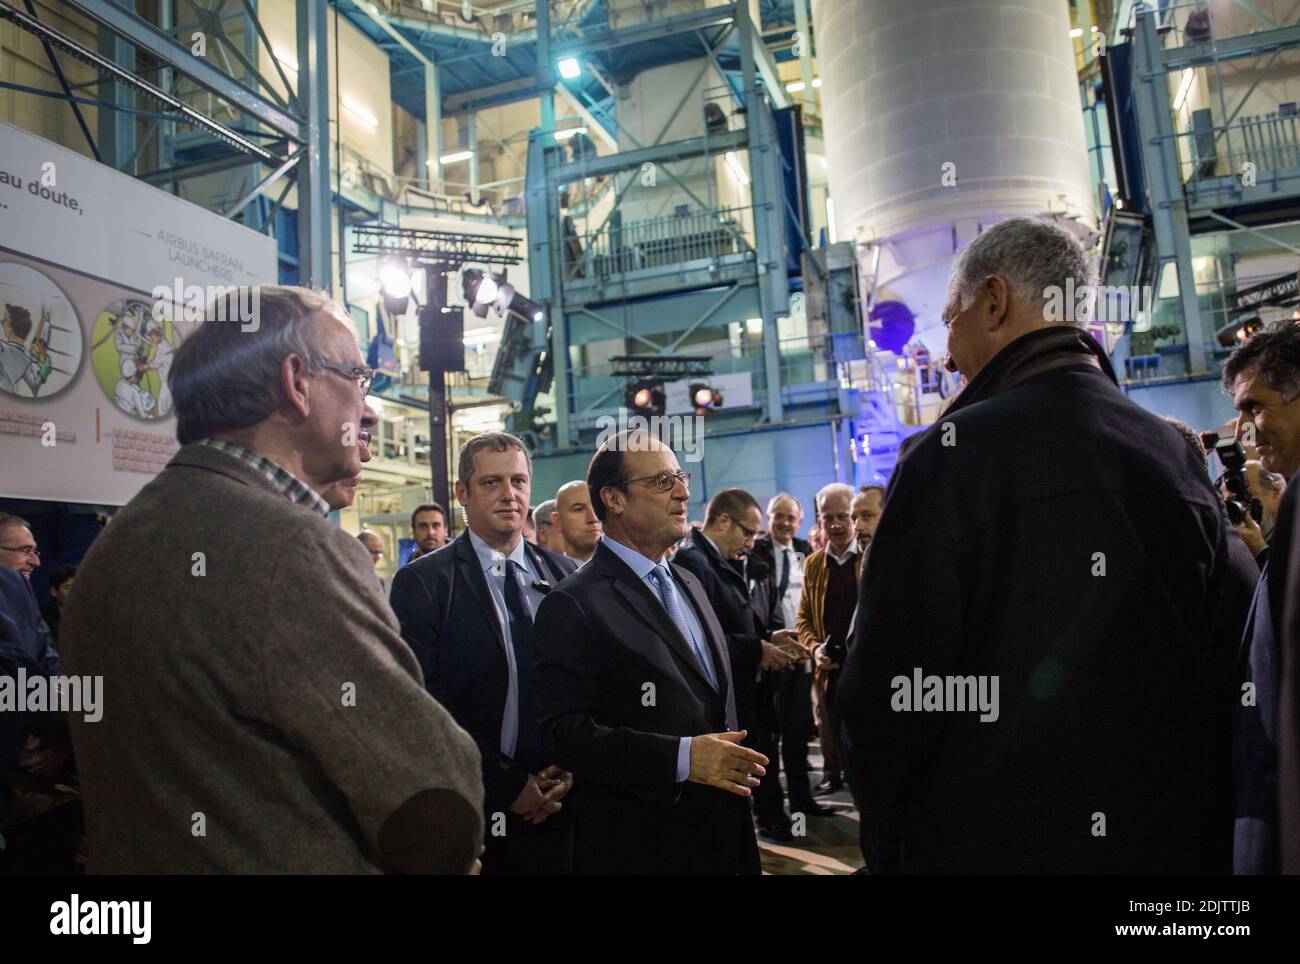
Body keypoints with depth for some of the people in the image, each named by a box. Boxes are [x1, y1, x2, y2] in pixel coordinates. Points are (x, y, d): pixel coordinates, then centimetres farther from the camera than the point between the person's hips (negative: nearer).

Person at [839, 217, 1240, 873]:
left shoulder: (950, 454, -19)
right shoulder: (1181, 456, -1)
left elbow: (885, 693, -19)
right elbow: (1222, 674, 5)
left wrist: (890, 848, -2)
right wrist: (1205, 839, 17)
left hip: (991, 842, -5)